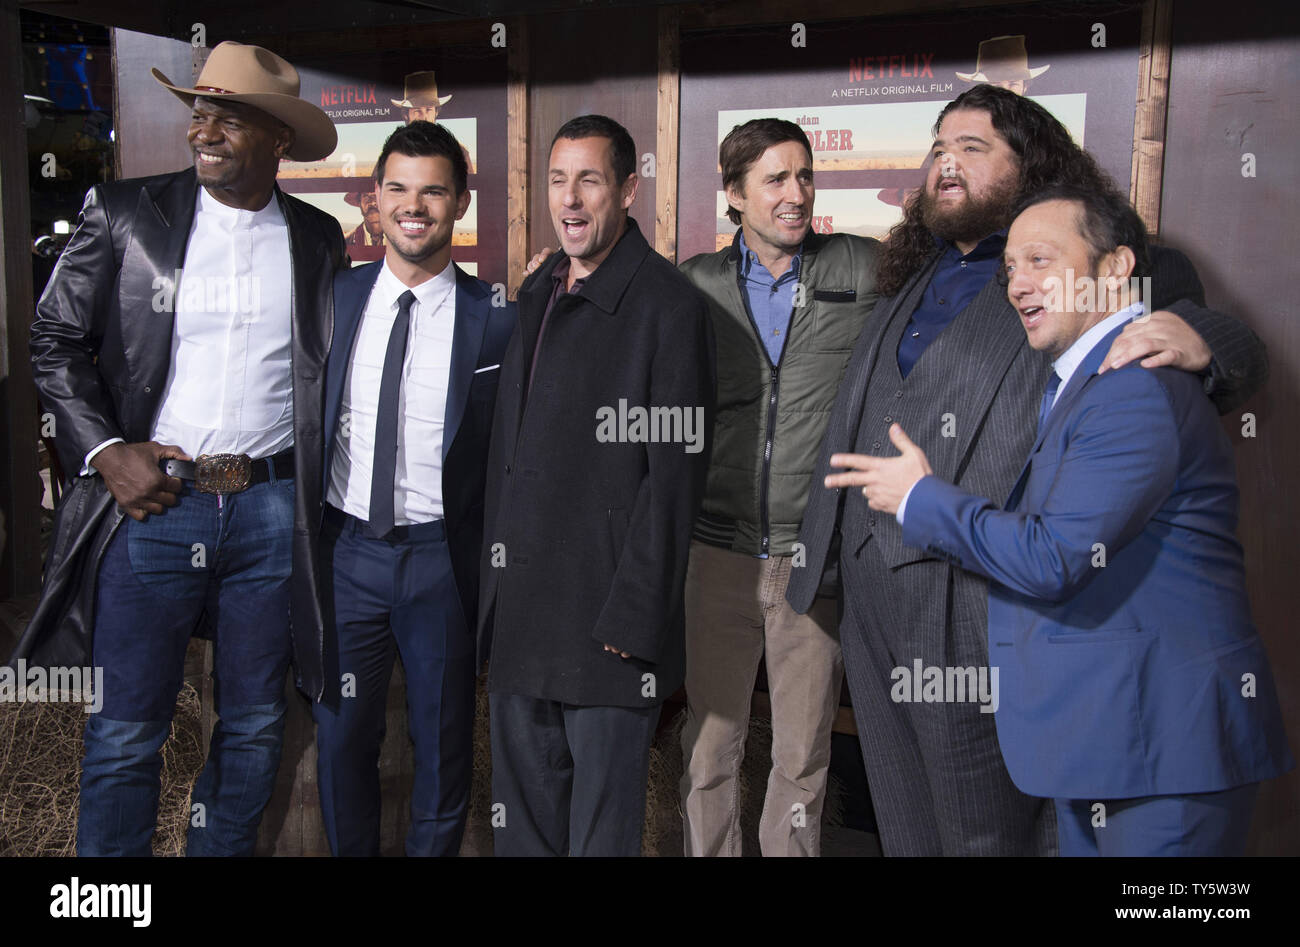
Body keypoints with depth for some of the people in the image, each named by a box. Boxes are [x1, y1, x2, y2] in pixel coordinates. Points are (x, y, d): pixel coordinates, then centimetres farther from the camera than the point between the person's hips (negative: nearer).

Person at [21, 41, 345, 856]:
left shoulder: (318, 239, 7)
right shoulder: (124, 214, 1)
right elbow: (56, 341, 4)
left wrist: (315, 493, 5)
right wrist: (105, 451, -8)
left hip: (271, 511, 2)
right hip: (151, 503, -1)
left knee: (255, 727, 13)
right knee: (126, 734, 6)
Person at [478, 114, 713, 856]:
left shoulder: (668, 307, -11)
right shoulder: (537, 294, 13)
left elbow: (674, 478, -15)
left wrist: (631, 621, -17)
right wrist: (497, 587, 14)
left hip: (607, 624, -7)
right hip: (519, 622, 7)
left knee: (603, 829, 6)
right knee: (522, 821, 18)